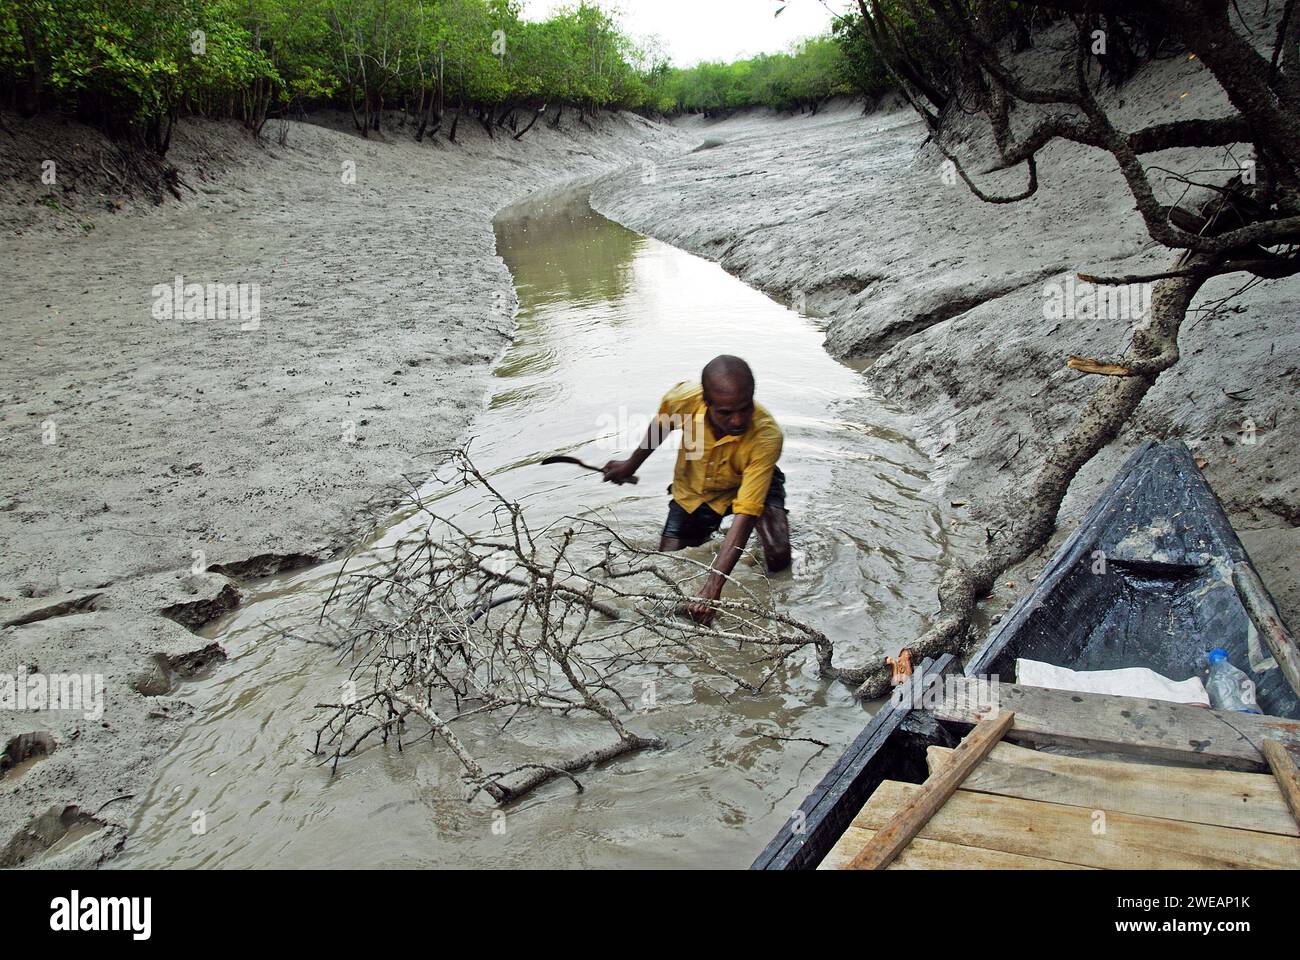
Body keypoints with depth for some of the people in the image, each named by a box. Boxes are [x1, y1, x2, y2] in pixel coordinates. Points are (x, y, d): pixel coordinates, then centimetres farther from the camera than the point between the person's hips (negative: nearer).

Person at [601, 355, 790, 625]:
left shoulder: (767, 436, -40)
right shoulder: (684, 398, -33)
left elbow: (745, 514, -43)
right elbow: (662, 424, -6)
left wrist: (712, 589, -49)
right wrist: (631, 465, 10)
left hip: (745, 485, -3)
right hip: (691, 492, 3)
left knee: (778, 557, -27)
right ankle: (704, 533, 34)